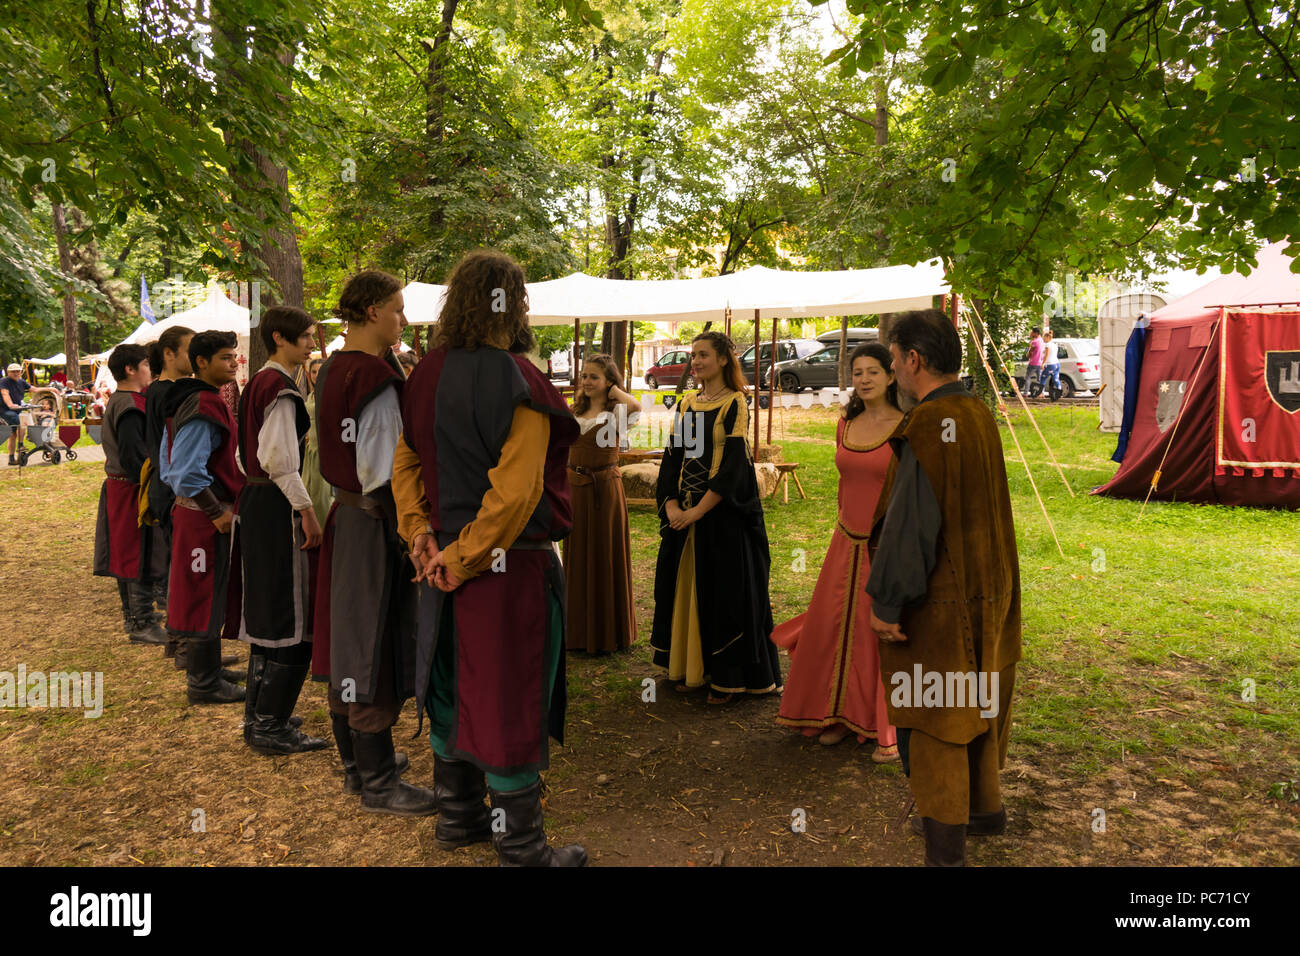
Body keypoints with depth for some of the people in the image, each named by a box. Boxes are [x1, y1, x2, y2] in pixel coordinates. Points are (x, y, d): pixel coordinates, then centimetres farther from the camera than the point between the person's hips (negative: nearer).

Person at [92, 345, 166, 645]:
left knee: (127, 554, 17)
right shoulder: (130, 406, -19)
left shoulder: (117, 401, 14)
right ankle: (142, 623, 0)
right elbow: (133, 456, -23)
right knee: (142, 554, -5)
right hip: (132, 489, -11)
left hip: (117, 486, 11)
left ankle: (132, 615, 27)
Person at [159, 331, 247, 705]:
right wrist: (218, 511, -20)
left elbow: (169, 463, 18)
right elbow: (188, 472, -26)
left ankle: (203, 670, 32)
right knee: (207, 596, -1)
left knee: (199, 595, 19)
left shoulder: (189, 401, 13)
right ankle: (204, 684, 10)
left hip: (190, 507, 10)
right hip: (205, 517, -10)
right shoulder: (204, 408, -20)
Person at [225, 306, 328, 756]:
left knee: (267, 613, 17)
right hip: (278, 505, -10)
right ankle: (269, 727, 2)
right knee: (292, 620, -4)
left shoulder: (258, 382, 16)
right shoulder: (279, 386, -15)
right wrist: (307, 511, -19)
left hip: (254, 500, 11)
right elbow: (279, 459, -23)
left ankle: (259, 715, 27)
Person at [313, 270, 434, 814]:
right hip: (374, 526, -10)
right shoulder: (376, 380, -19)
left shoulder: (334, 371, 10)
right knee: (376, 649, -1)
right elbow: (381, 476, -21)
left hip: (344, 517, 10)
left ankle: (356, 762, 31)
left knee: (349, 645, 16)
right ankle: (377, 783, 11)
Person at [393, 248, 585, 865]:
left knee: (454, 684, 19)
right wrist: (462, 559, -16)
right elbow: (515, 492, -24)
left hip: (448, 556, 7)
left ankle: (458, 816, 36)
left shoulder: (431, 374, 3)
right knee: (510, 698, 4)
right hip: (510, 565, -7)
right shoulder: (517, 381, -19)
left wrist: (422, 534, 5)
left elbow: (405, 462, 9)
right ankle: (521, 848, 19)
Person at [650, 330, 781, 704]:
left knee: (725, 589, -1)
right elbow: (673, 458, 9)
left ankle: (728, 675, 11)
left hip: (723, 512, -6)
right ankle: (692, 666, 24)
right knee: (685, 587, 10)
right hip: (684, 512, 6)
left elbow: (733, 465, -14)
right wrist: (671, 504, -7)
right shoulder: (686, 405, 12)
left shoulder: (734, 404, -7)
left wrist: (698, 510, -19)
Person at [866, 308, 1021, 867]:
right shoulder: (981, 416, 4)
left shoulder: (929, 425, -23)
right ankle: (985, 808, 42)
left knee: (931, 719, 3)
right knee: (976, 704, 24)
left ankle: (945, 850, 14)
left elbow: (910, 520, -25)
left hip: (939, 600, -9)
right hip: (988, 591, 9)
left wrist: (885, 602, -19)